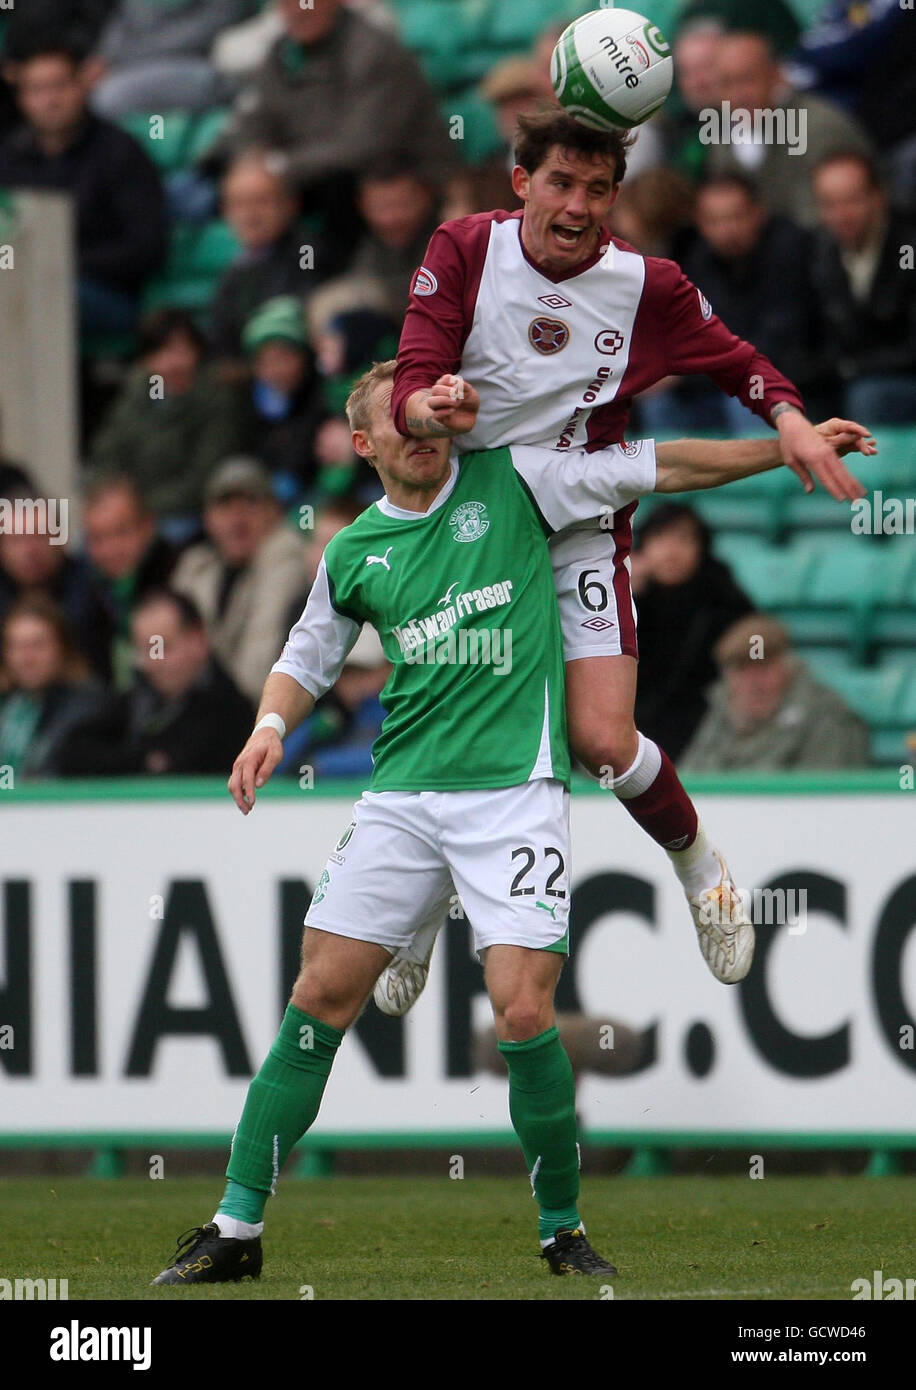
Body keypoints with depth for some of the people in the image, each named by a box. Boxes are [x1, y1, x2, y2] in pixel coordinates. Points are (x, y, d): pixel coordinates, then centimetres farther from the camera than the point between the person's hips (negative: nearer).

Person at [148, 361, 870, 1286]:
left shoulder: (510, 482, 4)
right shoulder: (354, 552, 11)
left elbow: (658, 469, 8)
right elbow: (306, 660, 25)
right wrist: (271, 726, 4)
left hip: (513, 787, -3)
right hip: (402, 792, 3)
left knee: (524, 1014, -14)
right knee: (321, 997, -3)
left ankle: (561, 1228, 4)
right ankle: (237, 1227, 4)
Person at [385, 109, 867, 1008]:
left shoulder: (646, 287, -10)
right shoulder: (463, 251, -10)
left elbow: (735, 361, 5)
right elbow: (413, 380, -15)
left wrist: (790, 419, -15)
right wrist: (429, 410, -39)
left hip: (579, 528, -1)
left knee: (603, 741, -15)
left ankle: (698, 864, 15)